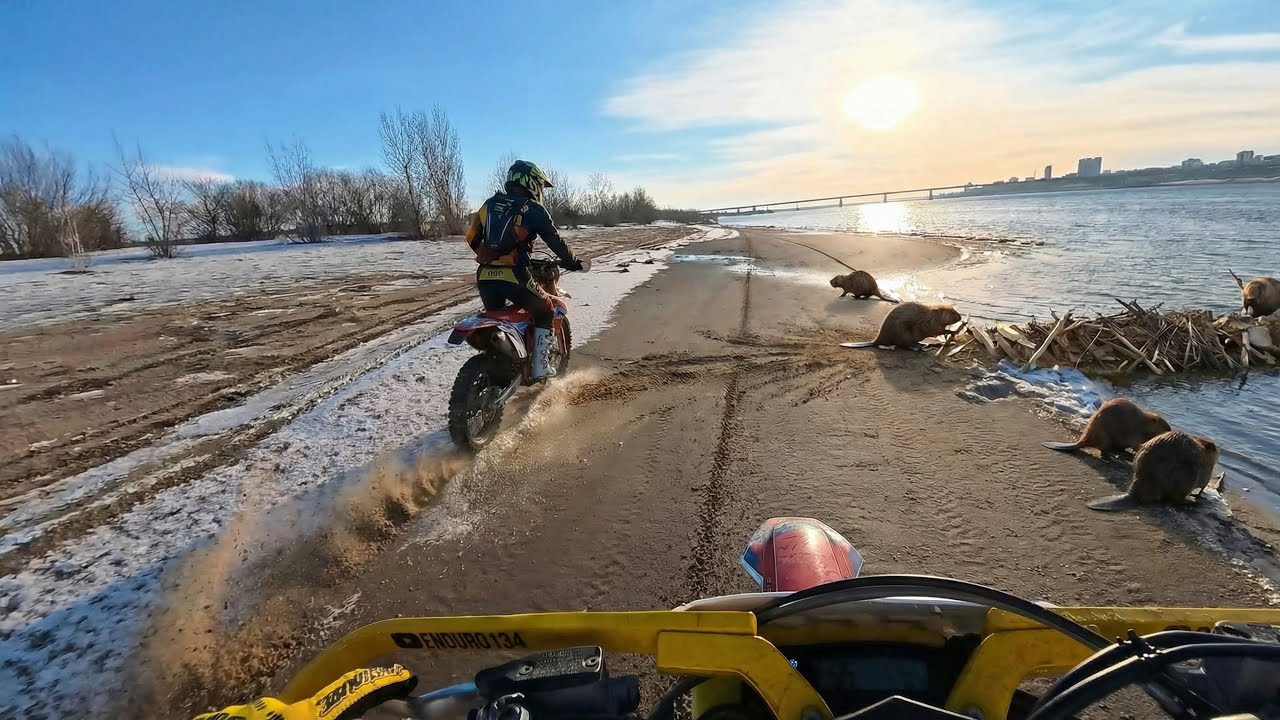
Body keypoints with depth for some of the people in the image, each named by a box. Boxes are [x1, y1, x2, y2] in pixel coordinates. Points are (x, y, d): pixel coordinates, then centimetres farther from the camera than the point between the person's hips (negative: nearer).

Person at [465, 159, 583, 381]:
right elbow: (555, 241, 4)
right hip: (513, 275, -5)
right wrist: (572, 262, 19)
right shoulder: (533, 209, 0)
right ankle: (539, 365, 12)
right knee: (544, 311, 16)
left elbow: (471, 237, 20)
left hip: (485, 275, 5)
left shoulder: (490, 203, 16)